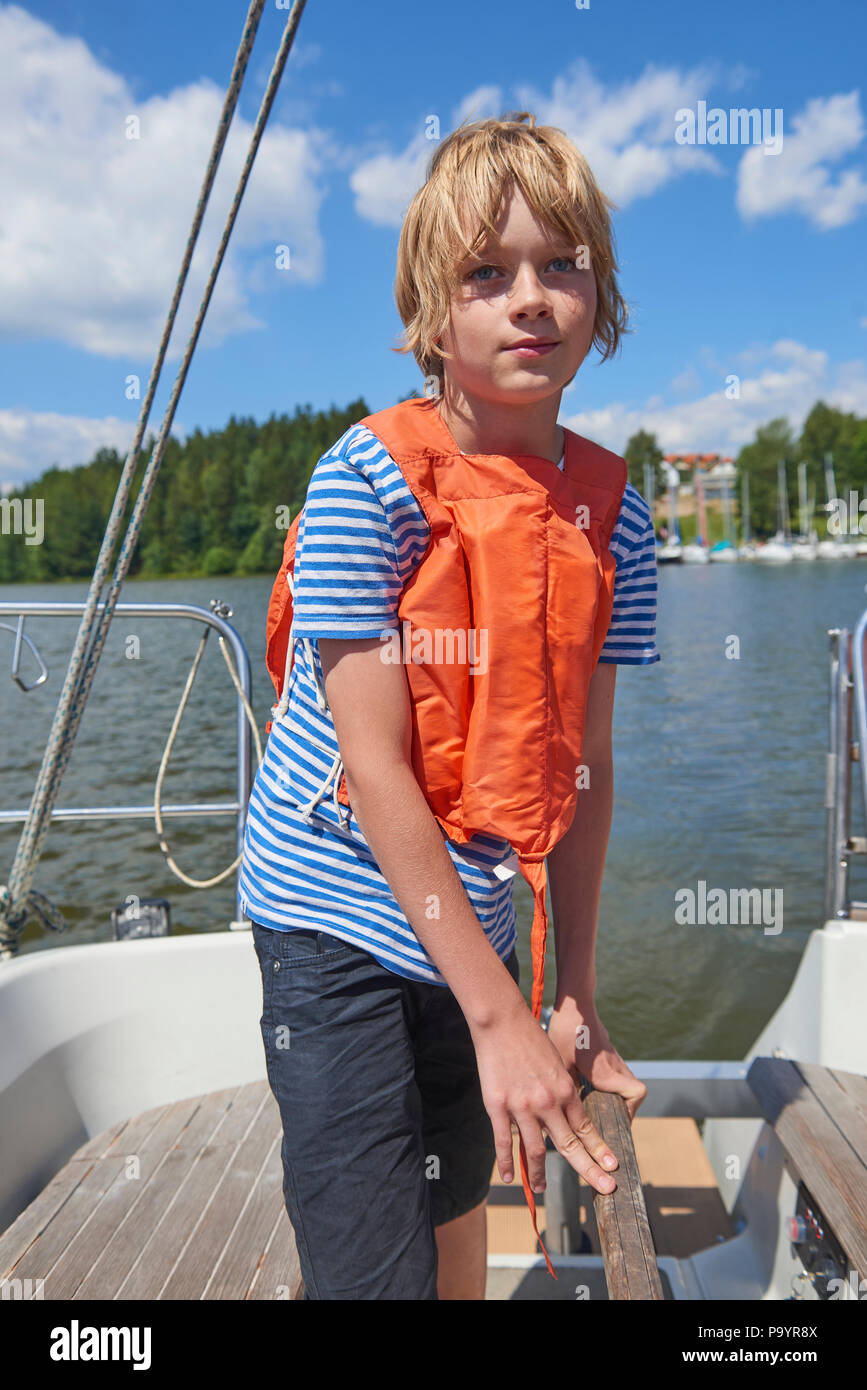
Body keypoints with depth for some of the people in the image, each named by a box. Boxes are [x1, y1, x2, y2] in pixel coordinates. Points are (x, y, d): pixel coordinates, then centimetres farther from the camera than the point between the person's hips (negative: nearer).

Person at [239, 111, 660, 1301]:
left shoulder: (611, 511, -2)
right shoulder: (368, 479, -17)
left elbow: (584, 764, 1)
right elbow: (375, 765, -20)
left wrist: (578, 997, 2)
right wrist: (499, 1014, -20)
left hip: (473, 913, 5)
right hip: (338, 914, -4)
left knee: (458, 1219, 21)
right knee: (375, 1268, -2)